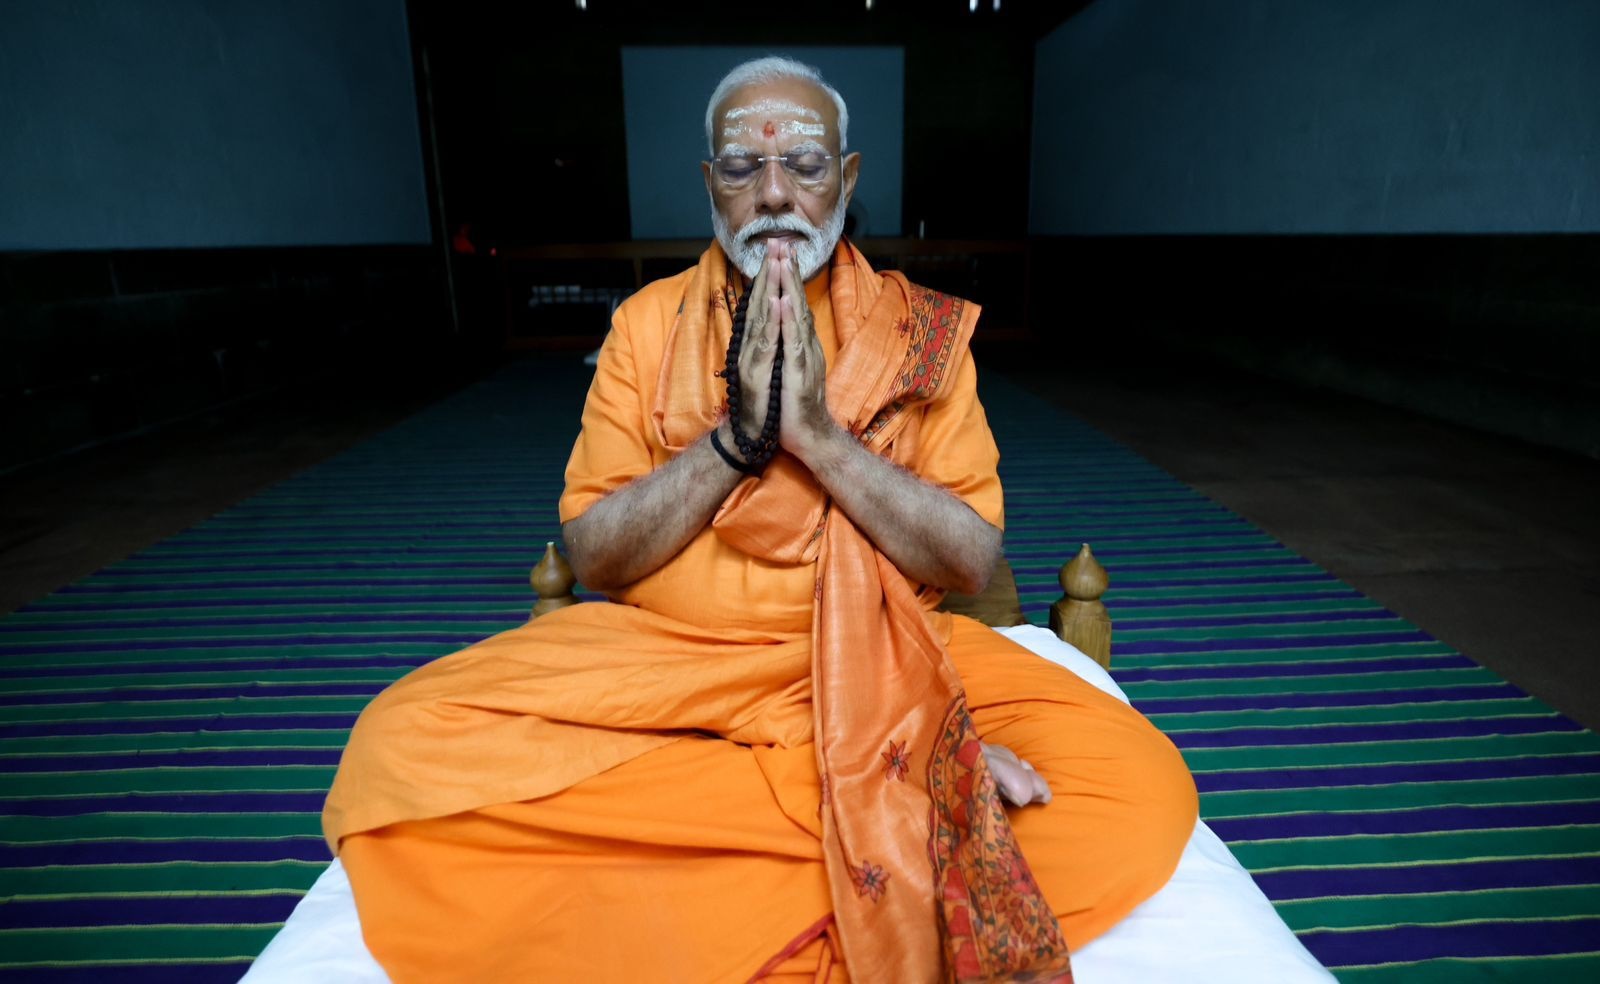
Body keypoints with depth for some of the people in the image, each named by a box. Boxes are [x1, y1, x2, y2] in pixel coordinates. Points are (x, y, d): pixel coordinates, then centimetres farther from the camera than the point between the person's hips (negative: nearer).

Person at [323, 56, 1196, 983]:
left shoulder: (925, 330, 3)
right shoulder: (649, 321, 5)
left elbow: (973, 560, -5)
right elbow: (593, 556, -2)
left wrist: (818, 433, -15)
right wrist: (735, 436, -14)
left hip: (881, 662, -2)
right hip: (661, 657, 3)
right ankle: (895, 786, -19)